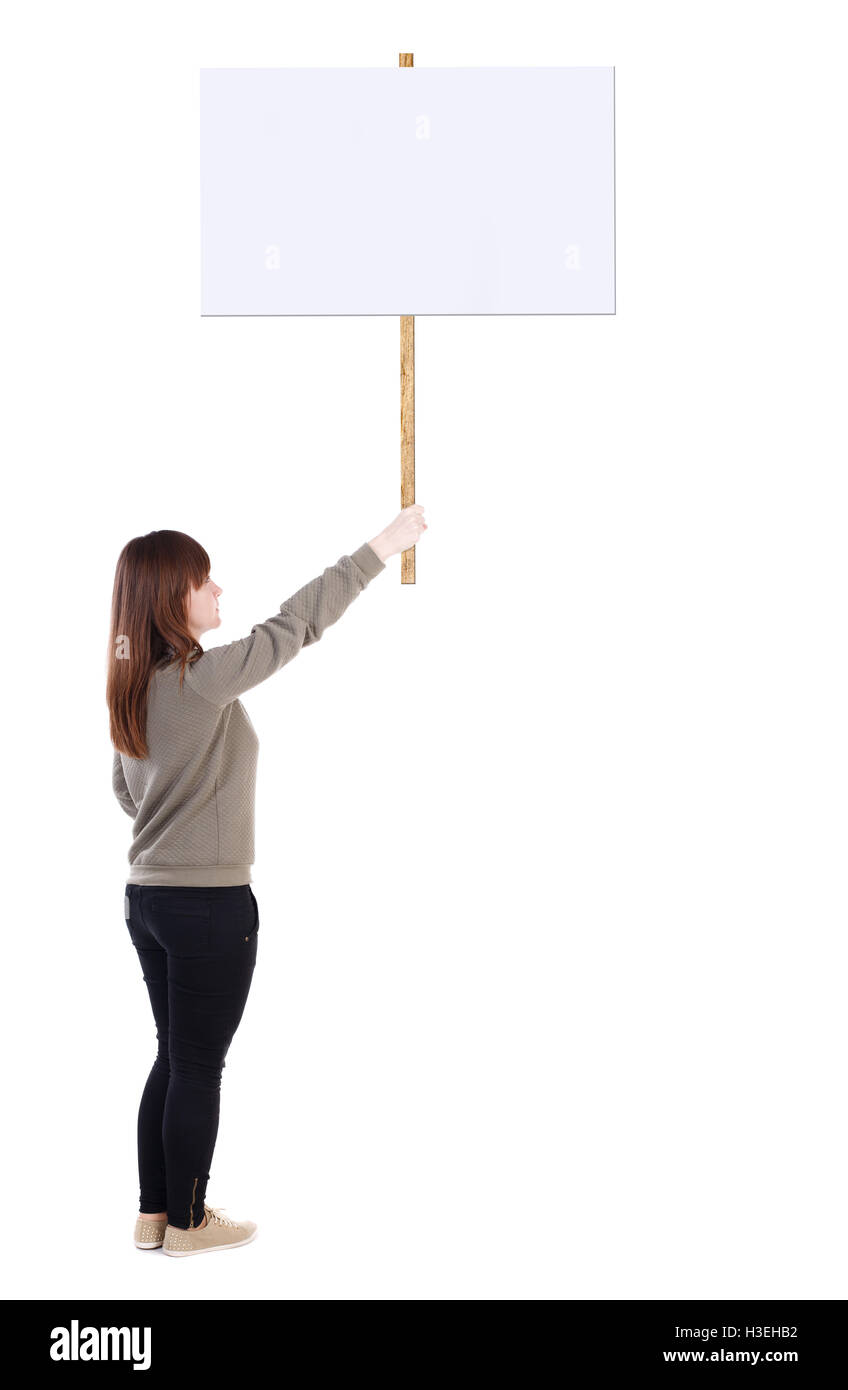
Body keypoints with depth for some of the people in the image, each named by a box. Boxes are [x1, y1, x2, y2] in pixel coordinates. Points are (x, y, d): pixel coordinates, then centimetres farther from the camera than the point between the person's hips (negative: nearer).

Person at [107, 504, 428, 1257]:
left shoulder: (132, 685, 6)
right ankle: (187, 1222, 17)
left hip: (147, 895, 8)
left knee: (174, 1059, 17)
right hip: (209, 904, -8)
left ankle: (154, 1214, 26)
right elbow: (296, 624, -17)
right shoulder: (200, 678, -20)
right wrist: (385, 545, -12)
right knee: (200, 1068, 5)